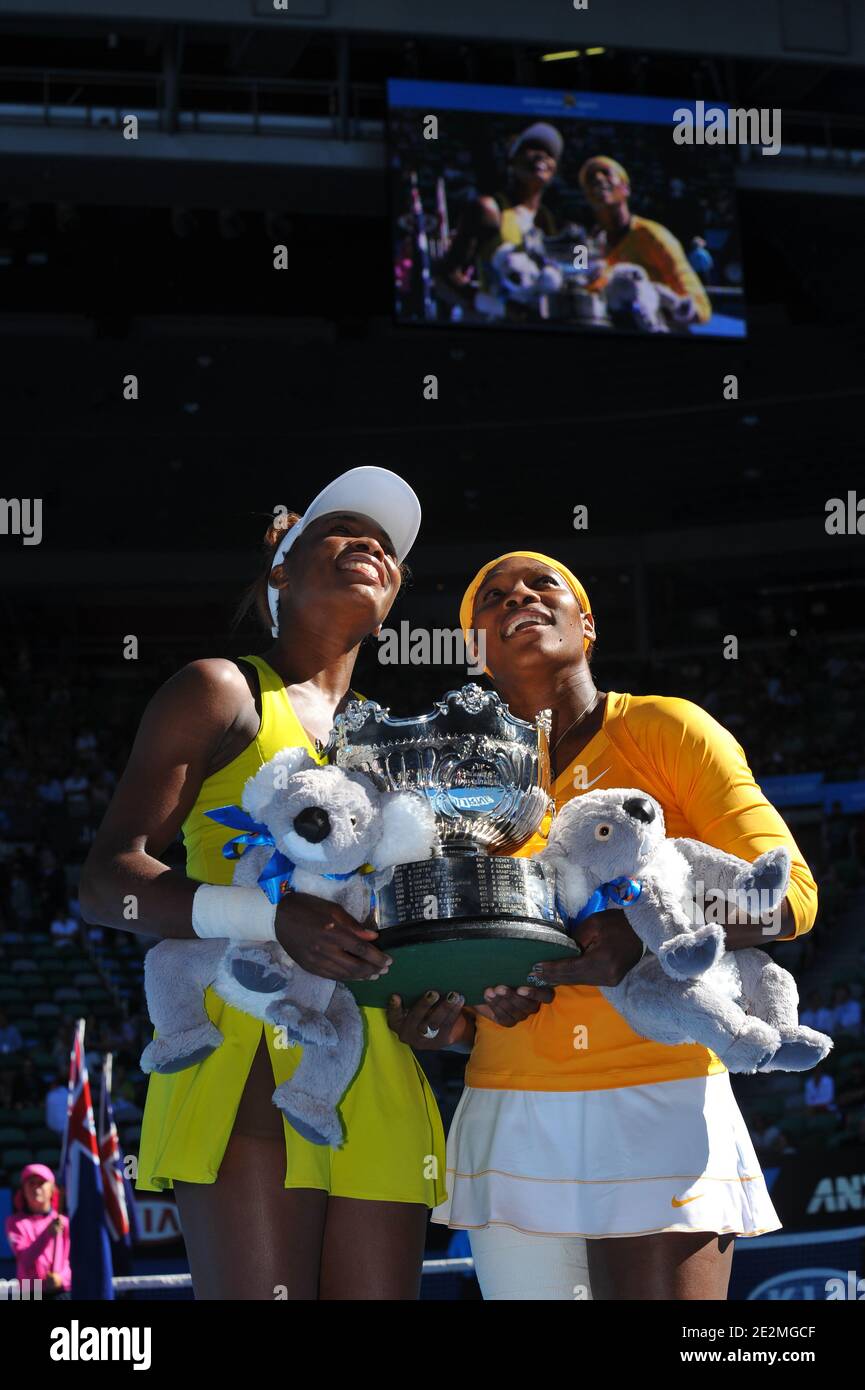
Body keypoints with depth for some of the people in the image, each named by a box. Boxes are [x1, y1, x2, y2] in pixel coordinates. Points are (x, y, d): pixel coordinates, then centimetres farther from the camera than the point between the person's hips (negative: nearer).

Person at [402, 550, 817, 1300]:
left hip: (660, 1106, -3)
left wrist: (648, 933, -24)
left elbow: (787, 892, -8)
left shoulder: (664, 730, 0)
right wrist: (445, 1019, -7)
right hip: (510, 1121, 4)